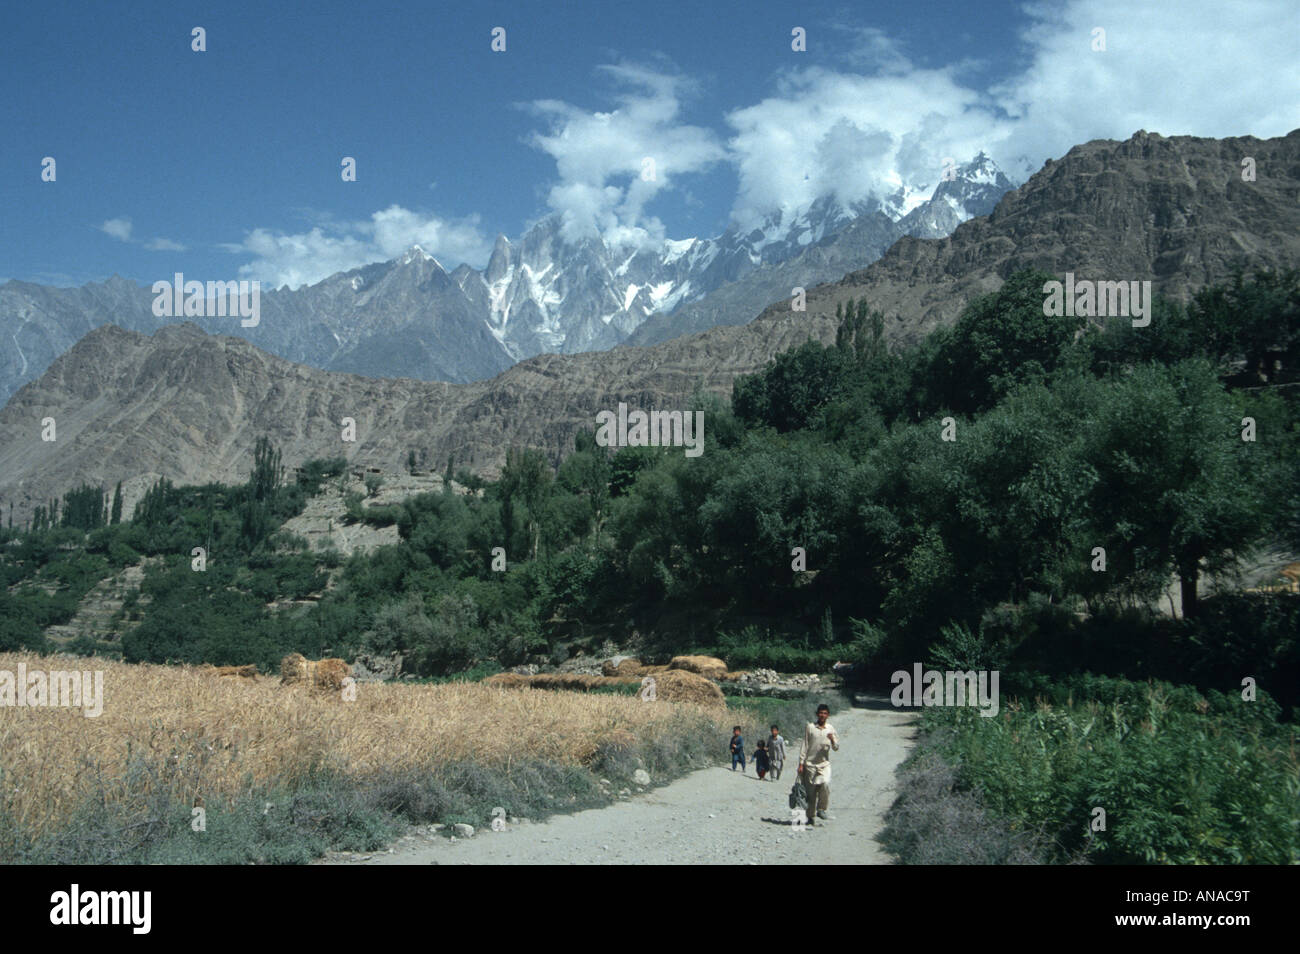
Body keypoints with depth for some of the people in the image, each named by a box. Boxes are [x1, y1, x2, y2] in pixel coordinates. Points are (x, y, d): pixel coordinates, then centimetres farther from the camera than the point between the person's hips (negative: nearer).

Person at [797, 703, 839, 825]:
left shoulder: (830, 729, 6)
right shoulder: (810, 727, 1)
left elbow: (836, 748, 5)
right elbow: (804, 746, 3)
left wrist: (832, 740, -17)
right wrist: (801, 763, -1)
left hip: (824, 763, 1)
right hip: (810, 764, 0)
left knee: (825, 783, -24)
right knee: (810, 791, 1)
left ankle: (821, 809, -7)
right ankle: (810, 817, 15)